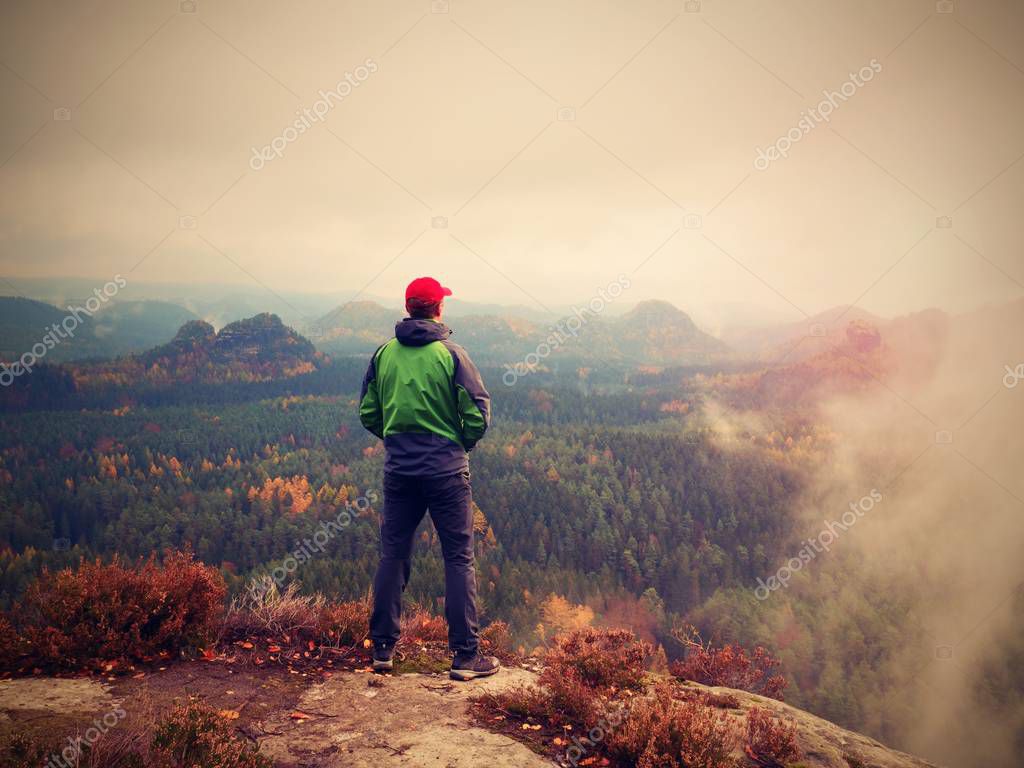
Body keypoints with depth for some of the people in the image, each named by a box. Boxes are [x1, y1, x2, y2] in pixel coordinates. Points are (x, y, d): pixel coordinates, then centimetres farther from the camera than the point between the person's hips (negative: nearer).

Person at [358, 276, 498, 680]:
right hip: (446, 472, -4)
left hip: (398, 472, 4)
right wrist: (461, 443, 8)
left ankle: (383, 647, 18)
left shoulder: (383, 355, 2)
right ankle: (466, 655, 4)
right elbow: (478, 414, -10)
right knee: (459, 559, 2)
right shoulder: (450, 354, -9)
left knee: (393, 556, 13)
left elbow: (367, 413, 6)